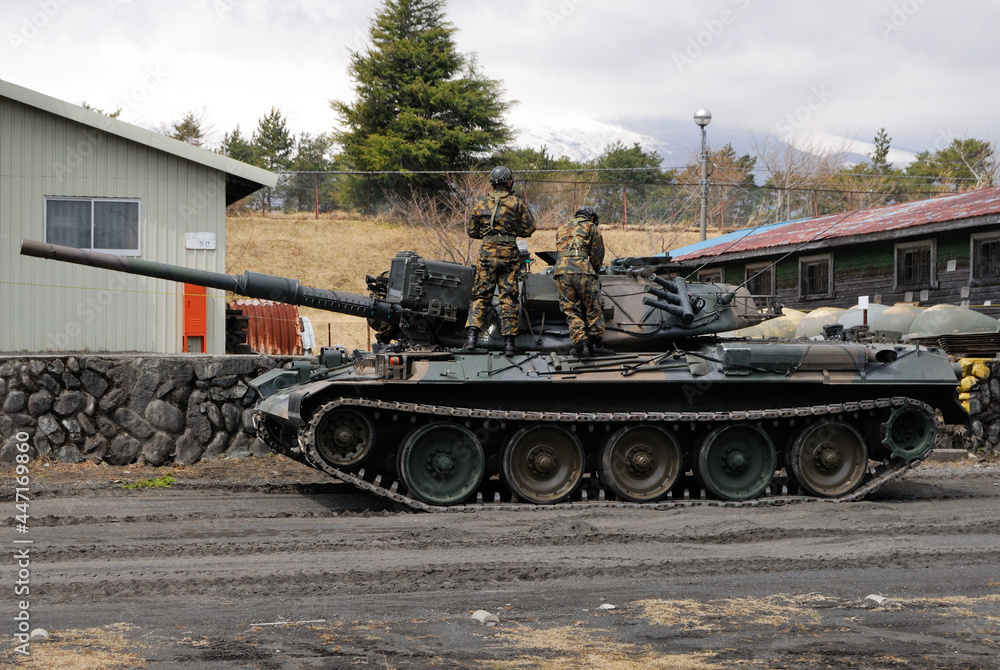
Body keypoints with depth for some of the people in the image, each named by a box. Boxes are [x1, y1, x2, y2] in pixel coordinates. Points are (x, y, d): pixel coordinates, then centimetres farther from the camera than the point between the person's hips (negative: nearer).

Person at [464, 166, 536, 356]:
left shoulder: (480, 204, 6)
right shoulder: (516, 203, 0)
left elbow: (472, 232, 11)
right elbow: (529, 228, -1)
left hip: (487, 253, 1)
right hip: (509, 253, -1)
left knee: (481, 295, 5)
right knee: (509, 297, 2)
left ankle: (472, 334, -11)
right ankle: (509, 341, 0)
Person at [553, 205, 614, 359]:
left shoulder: (562, 227, 28)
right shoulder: (590, 227, 13)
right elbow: (598, 253, 9)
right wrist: (594, 271, 25)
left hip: (561, 270, 4)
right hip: (582, 269, -4)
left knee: (571, 310, 5)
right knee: (593, 308, 7)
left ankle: (580, 345, -4)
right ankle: (595, 343, 7)